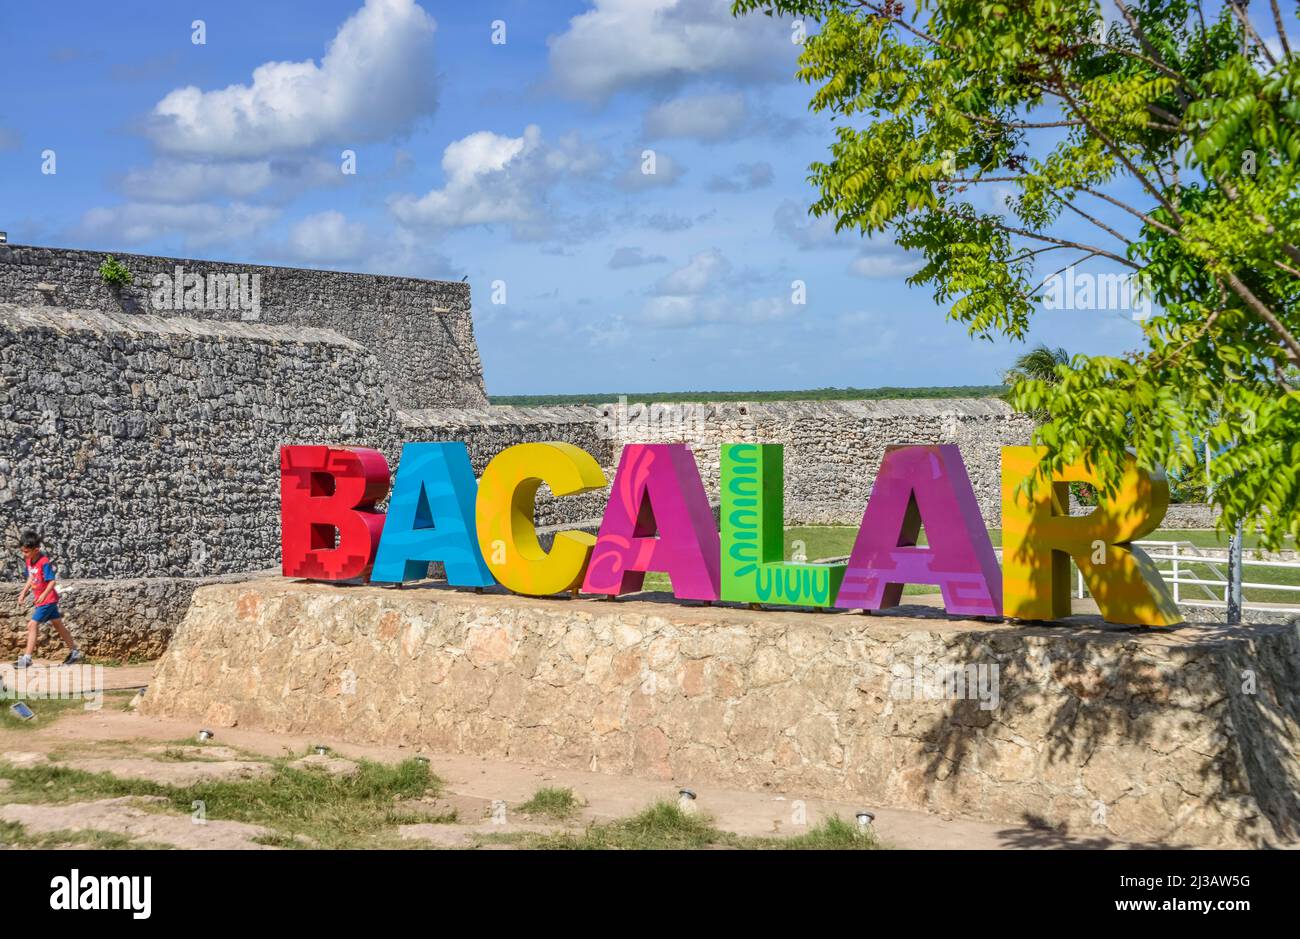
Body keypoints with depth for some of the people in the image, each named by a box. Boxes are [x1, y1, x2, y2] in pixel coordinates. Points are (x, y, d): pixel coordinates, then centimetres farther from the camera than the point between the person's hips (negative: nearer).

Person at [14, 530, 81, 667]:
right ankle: (75, 652, 26)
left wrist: (43, 595, -37)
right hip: (39, 599, 9)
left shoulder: (44, 562, -23)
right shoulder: (29, 560, 2)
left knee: (32, 625, -13)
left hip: (47, 600, -9)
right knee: (58, 625, 16)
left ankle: (27, 658, -10)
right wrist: (23, 593, 10)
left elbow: (52, 581, -25)